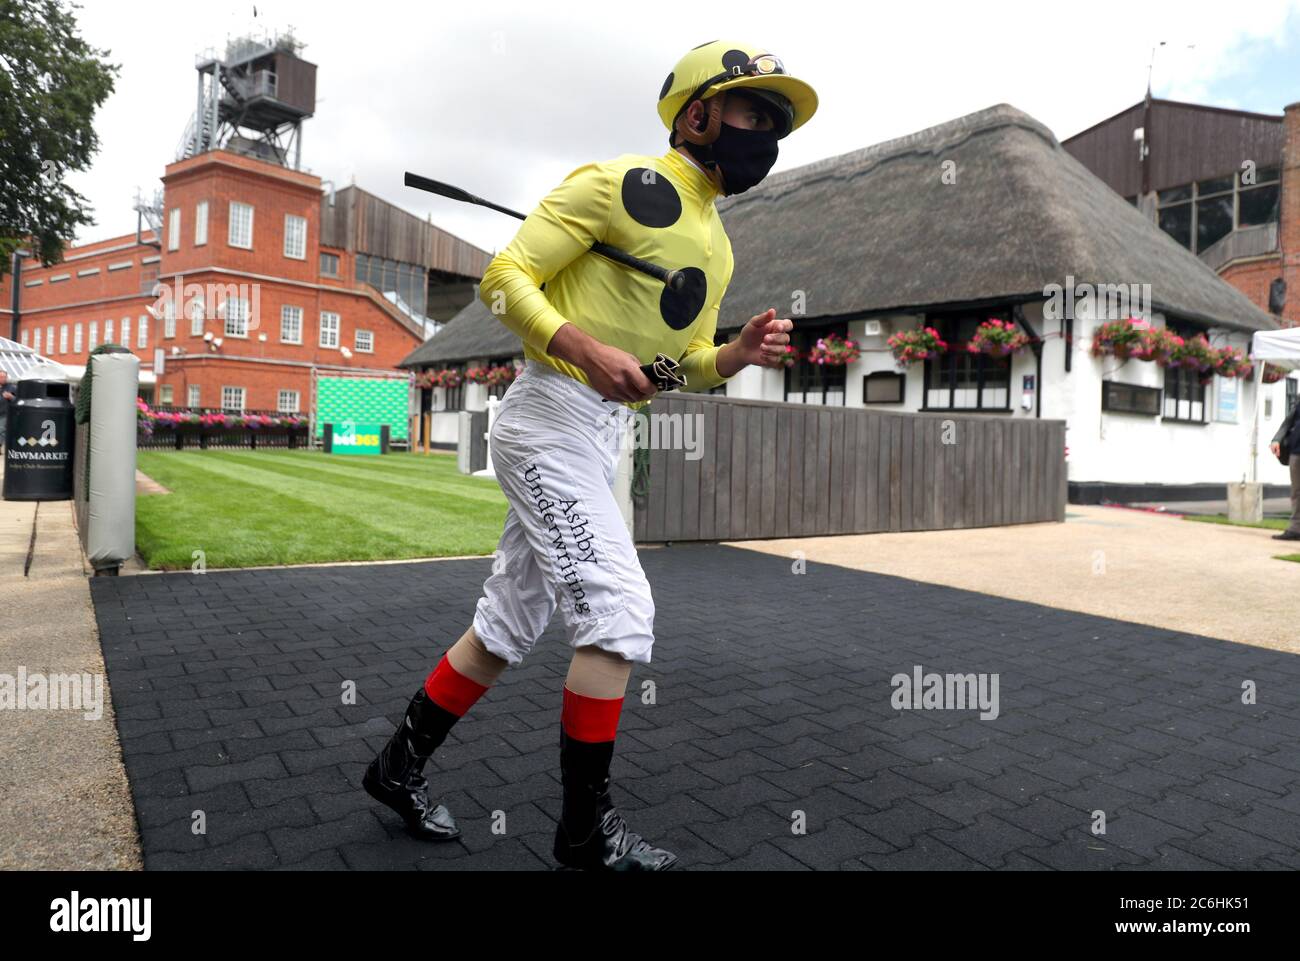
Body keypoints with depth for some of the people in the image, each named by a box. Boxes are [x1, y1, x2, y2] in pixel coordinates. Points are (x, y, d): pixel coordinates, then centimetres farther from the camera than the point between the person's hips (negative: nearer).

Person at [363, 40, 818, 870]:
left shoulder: (714, 244, 19)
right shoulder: (618, 185, -7)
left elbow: (689, 365, 21)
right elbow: (505, 277, -10)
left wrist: (741, 352, 0)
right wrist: (584, 350, -24)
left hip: (603, 439, 9)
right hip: (550, 420, -9)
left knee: (509, 626, 13)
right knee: (620, 614, -12)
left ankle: (402, 767, 30)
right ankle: (587, 827, 5)